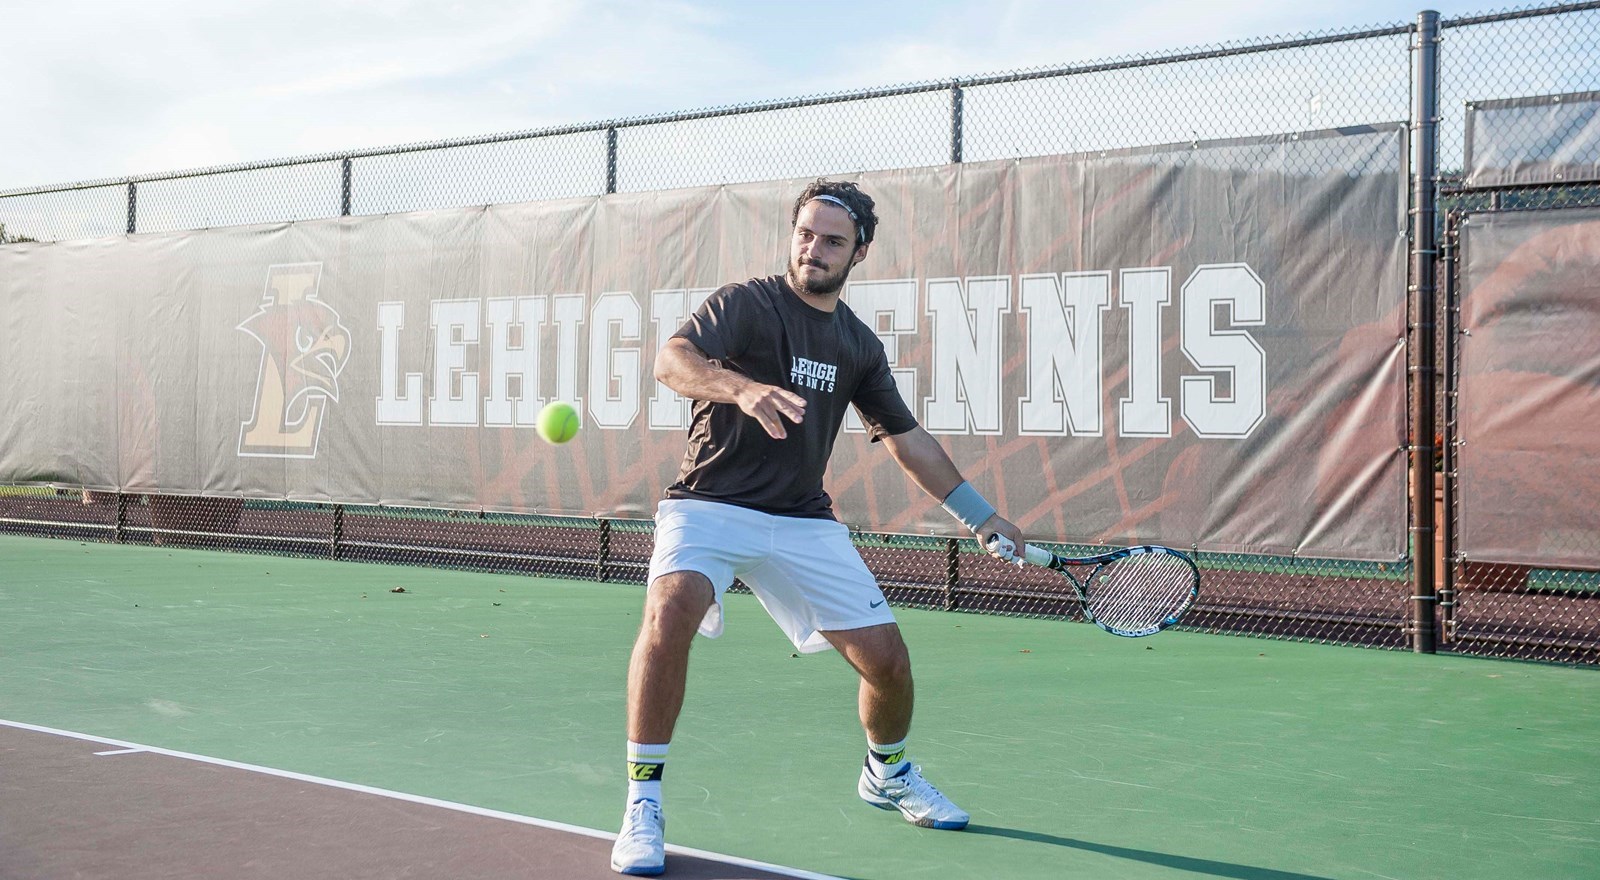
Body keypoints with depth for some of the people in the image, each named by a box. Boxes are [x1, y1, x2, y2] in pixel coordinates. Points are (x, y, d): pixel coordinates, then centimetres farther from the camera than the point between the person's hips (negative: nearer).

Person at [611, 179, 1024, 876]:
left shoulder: (860, 346, 10)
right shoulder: (746, 303, -6)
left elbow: (908, 441, 20)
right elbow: (672, 360, -25)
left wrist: (983, 517, 20)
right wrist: (742, 387, -45)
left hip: (805, 523, 5)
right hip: (710, 505, -4)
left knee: (886, 659, 1)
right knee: (669, 613, -32)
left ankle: (887, 774, 35)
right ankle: (643, 806, -18)